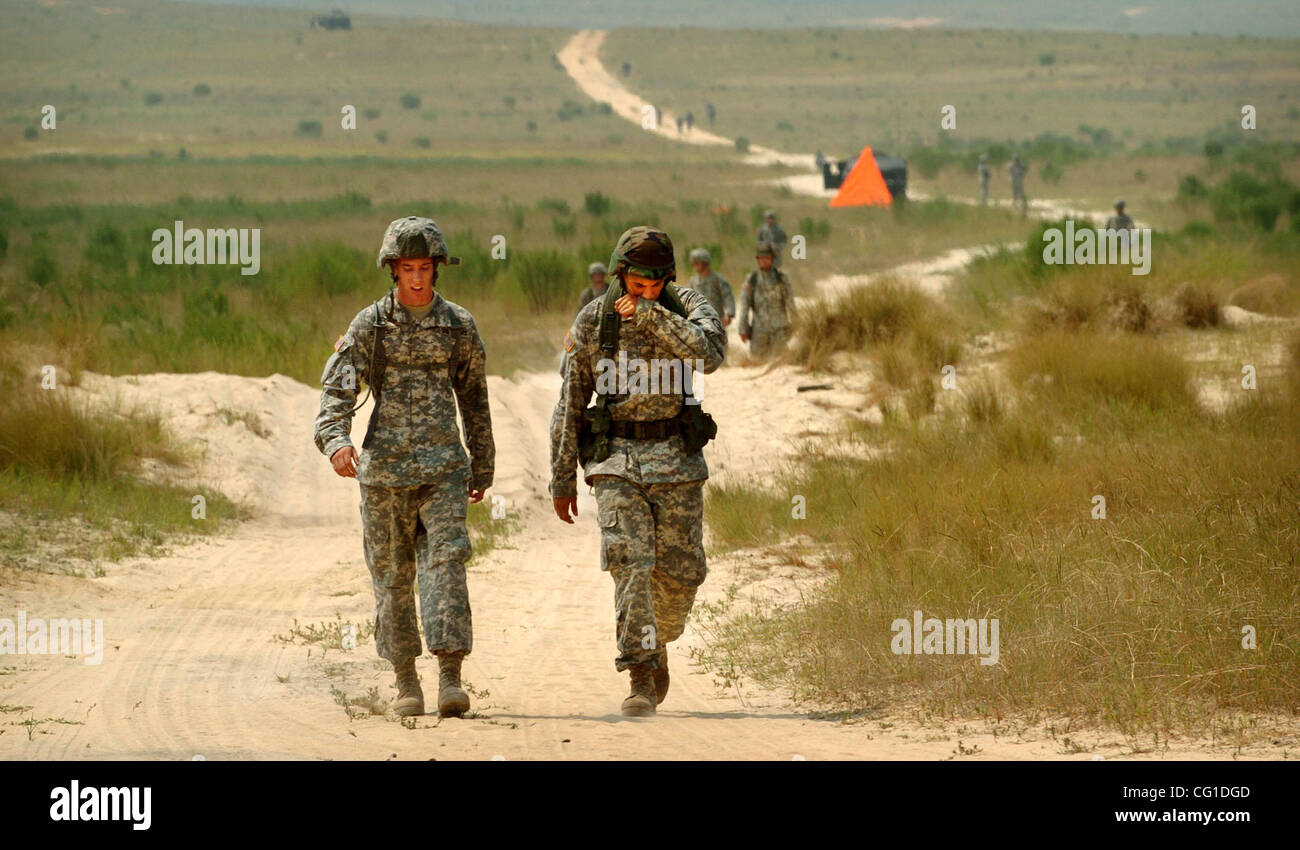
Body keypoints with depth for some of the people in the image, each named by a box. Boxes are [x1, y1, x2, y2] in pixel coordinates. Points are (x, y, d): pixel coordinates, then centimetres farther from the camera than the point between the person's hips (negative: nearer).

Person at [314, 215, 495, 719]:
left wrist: (482, 467, 18)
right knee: (392, 575, 6)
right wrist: (335, 438, -25)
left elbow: (474, 398, 15)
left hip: (443, 464, 0)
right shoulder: (369, 325, 2)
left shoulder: (458, 326, 6)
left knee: (445, 561, -15)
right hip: (384, 465, 0)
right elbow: (337, 386, -6)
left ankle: (450, 677, -19)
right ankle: (405, 681, 17)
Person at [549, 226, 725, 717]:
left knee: (679, 574, 3)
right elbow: (570, 404, 6)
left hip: (676, 460, 1)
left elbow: (708, 355, -24)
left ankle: (655, 642, 34)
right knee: (629, 562, -17)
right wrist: (562, 479, 6)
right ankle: (642, 680, -18)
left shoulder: (688, 308, -1)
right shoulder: (592, 322, 0)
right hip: (616, 461, -1)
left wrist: (651, 315, -29)